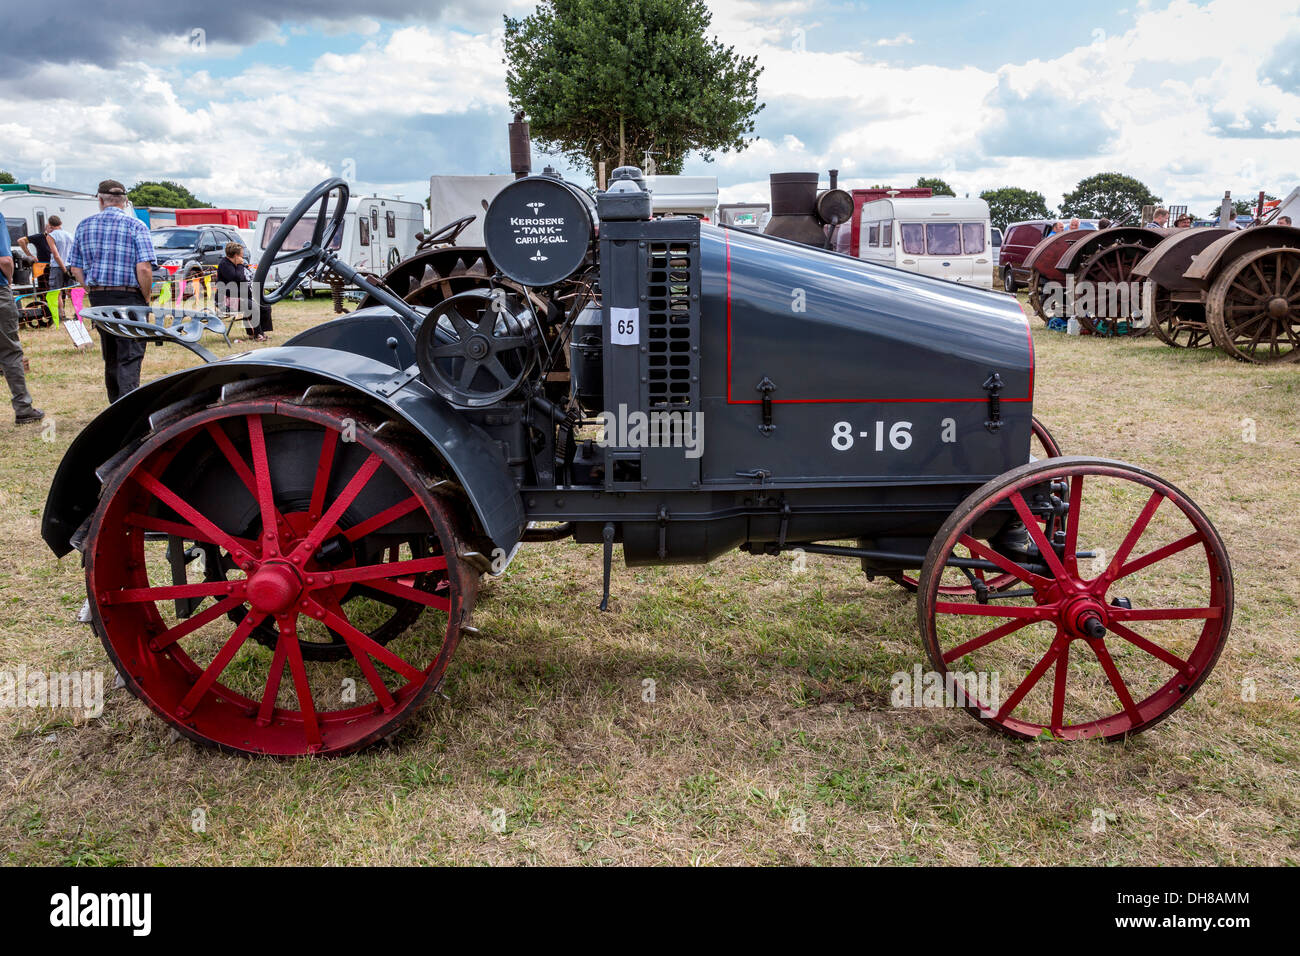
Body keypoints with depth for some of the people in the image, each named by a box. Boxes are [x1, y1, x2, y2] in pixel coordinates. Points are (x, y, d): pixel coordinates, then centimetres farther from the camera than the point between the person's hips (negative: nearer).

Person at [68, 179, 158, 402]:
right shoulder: (136, 226, -6)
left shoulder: (84, 225, 9)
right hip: (129, 298, -5)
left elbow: (76, 268, 8)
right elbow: (144, 268, -16)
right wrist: (146, 298, -5)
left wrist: (93, 292, 14)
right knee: (130, 356, -5)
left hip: (97, 299, 5)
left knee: (110, 356, 17)